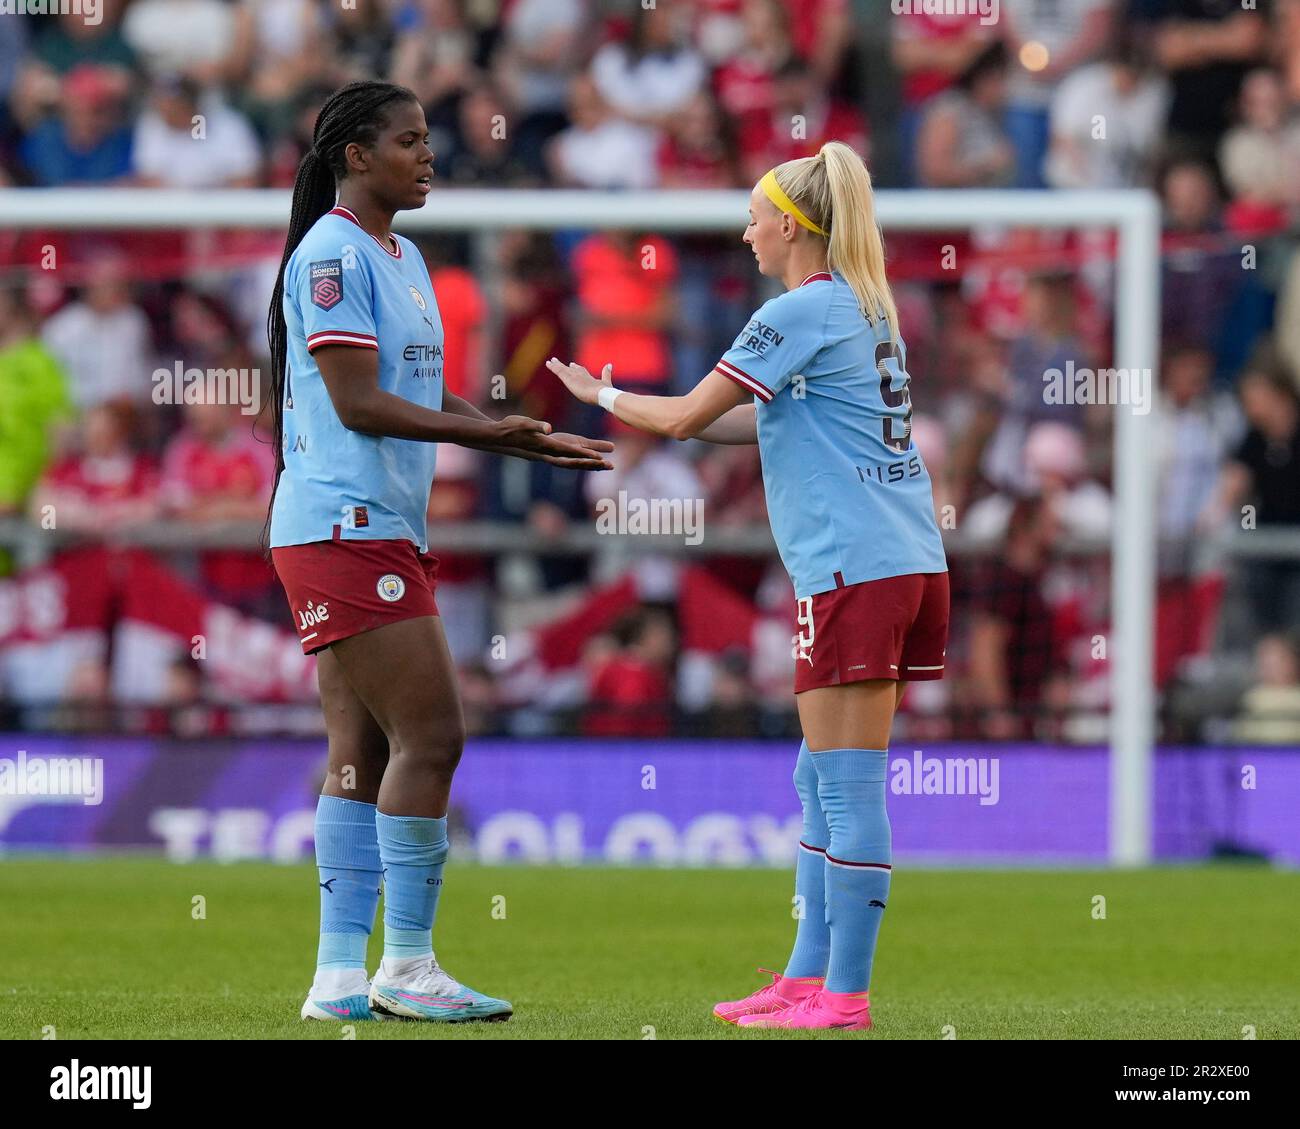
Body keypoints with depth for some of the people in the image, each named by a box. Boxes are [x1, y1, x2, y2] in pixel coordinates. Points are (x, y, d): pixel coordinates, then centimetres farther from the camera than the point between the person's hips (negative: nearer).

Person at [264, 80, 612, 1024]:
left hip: (386, 535, 10)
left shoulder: (403, 259, 18)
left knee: (364, 754, 6)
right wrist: (495, 433, -19)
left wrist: (538, 443, 14)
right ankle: (406, 966, -7)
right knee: (432, 734, -12)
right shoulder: (332, 255, -11)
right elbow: (357, 403, -17)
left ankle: (340, 977, 6)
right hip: (346, 530, -10)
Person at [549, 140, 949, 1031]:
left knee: (849, 786, -7)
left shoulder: (802, 313, -9)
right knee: (825, 782, 13)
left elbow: (686, 416, -6)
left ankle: (844, 995, -6)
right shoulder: (866, 308, 18)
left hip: (855, 571, -9)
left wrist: (604, 396, 11)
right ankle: (809, 975, 15)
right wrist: (641, 418, 24)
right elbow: (767, 421, 27)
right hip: (908, 560, 9)